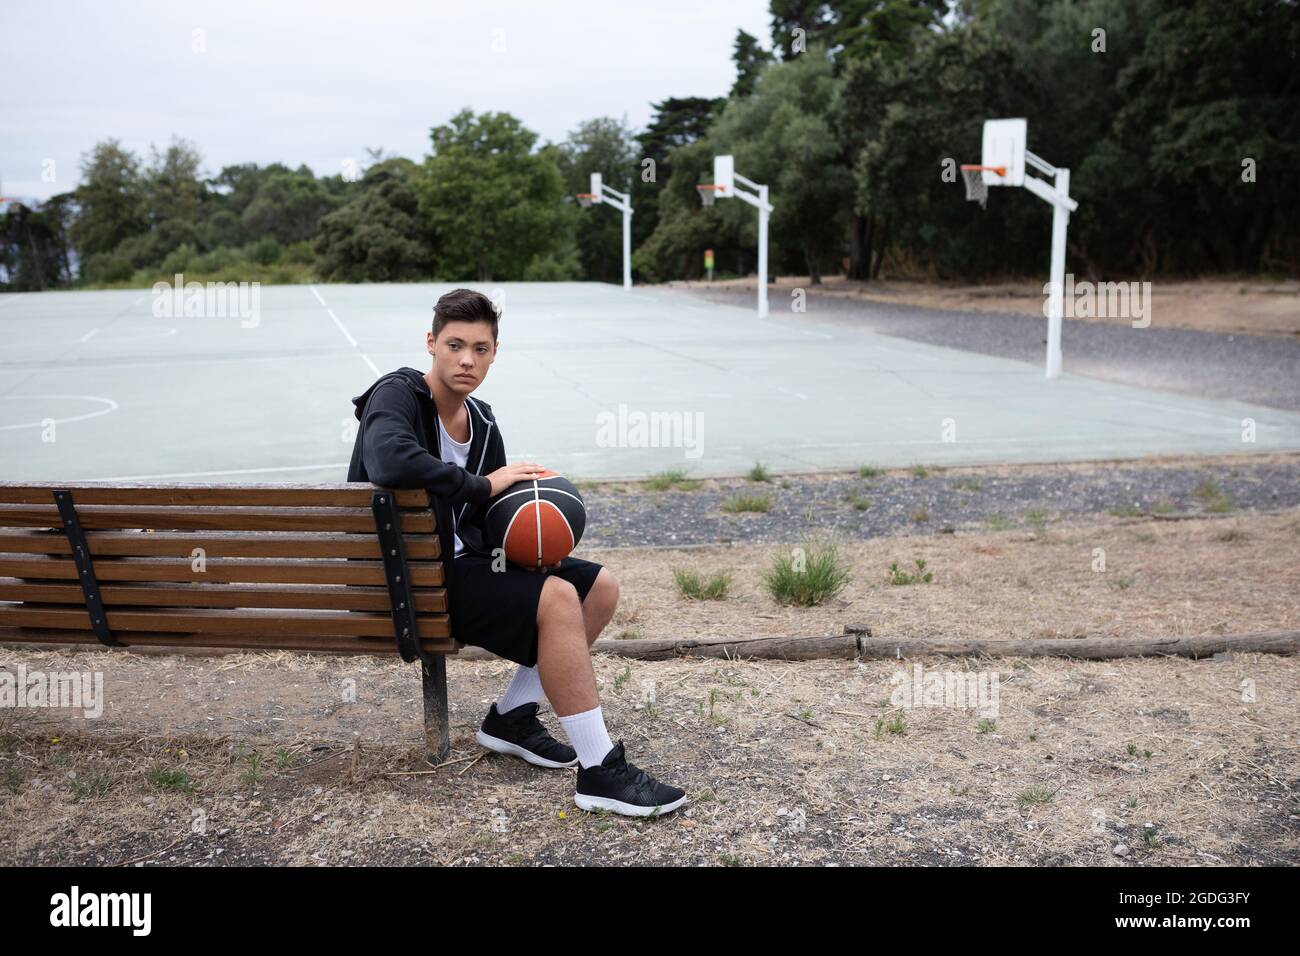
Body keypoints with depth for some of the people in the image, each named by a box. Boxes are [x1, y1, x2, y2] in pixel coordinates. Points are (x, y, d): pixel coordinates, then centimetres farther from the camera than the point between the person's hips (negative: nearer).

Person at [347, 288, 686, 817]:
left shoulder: (481, 422, 11)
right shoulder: (397, 394, -13)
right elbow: (390, 460, -37)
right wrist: (483, 485, -27)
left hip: (462, 559, 9)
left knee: (600, 586, 5)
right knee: (557, 599, -26)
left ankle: (512, 716, 11)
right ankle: (599, 772, -20)